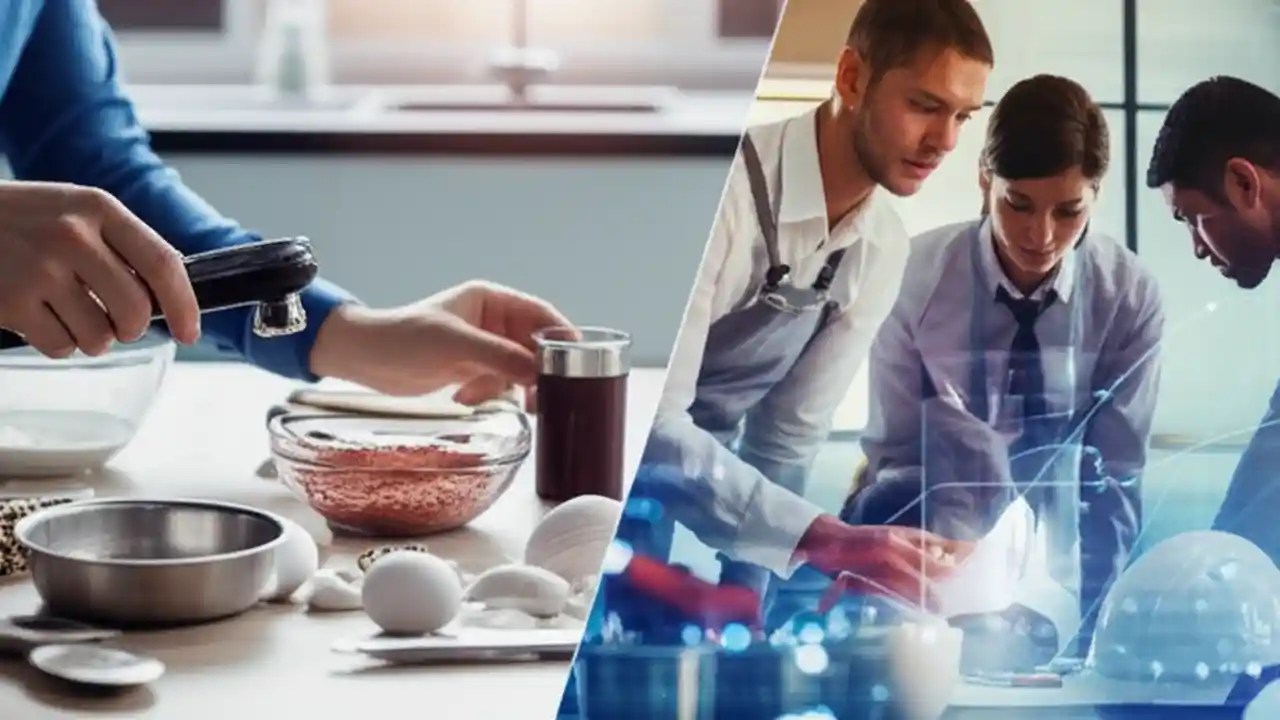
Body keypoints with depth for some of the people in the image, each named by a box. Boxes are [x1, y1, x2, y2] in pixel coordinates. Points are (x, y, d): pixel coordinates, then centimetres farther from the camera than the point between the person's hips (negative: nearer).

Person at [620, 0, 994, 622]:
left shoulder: (884, 249, -5)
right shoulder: (721, 184, -28)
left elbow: (785, 440, 2)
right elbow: (647, 421, -32)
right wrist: (824, 540, -38)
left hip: (683, 482, 6)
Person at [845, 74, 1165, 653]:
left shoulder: (1131, 295, -12)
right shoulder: (916, 277, -15)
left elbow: (1114, 473, -10)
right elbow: (896, 453, -11)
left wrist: (1066, 598, -26)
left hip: (1064, 524, 1)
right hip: (938, 519, -1)